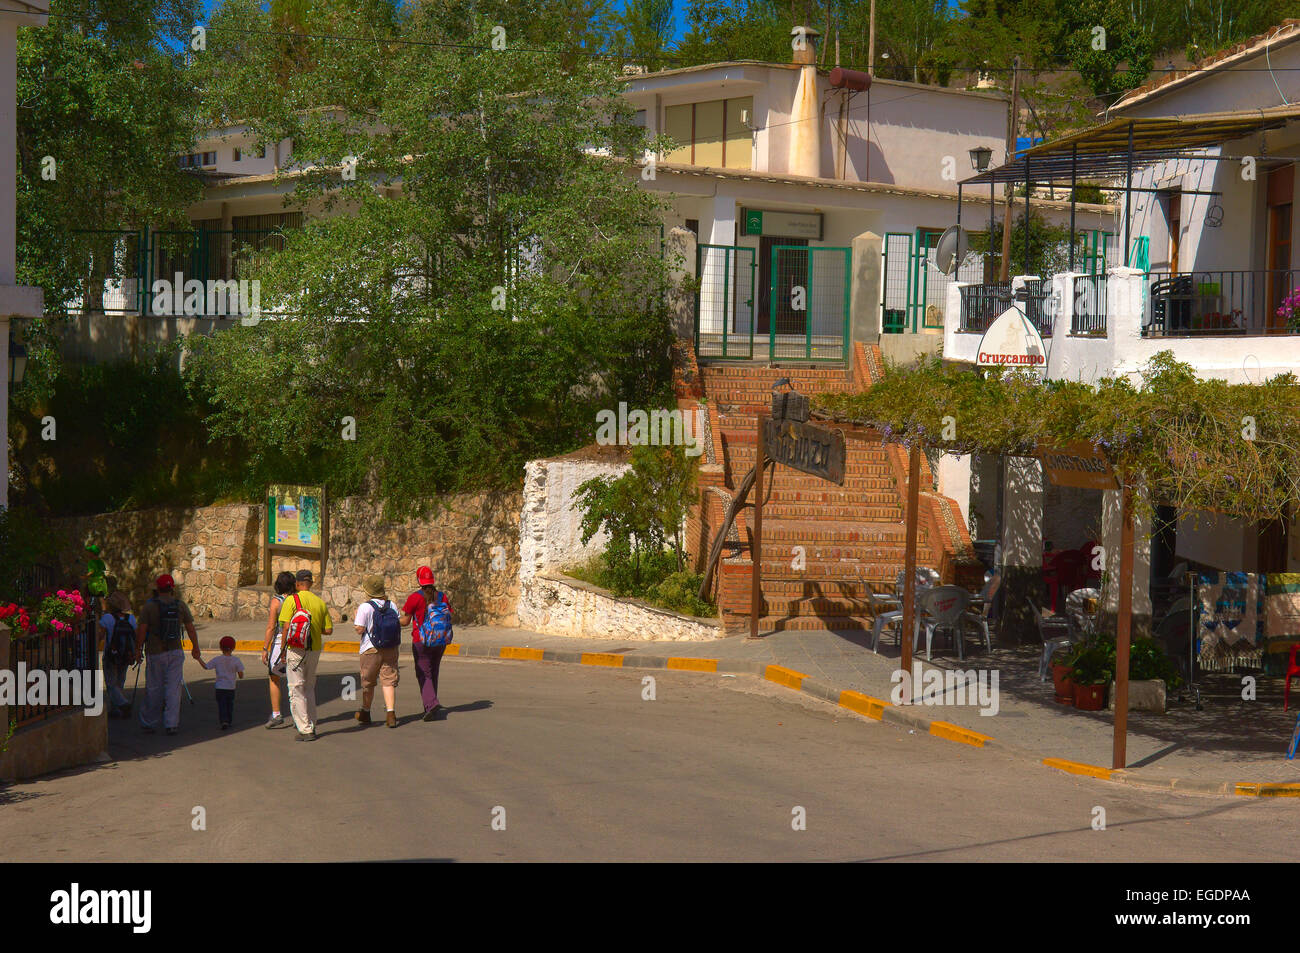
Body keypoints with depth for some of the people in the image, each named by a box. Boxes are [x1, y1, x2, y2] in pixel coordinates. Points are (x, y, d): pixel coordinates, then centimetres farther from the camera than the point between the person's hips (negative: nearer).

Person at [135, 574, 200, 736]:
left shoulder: (149, 606, -7)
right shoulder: (181, 606, 1)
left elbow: (141, 630, -9)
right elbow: (191, 628, 6)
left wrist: (138, 649, 3)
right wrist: (195, 648, 18)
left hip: (155, 653, -2)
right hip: (176, 652, 2)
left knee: (153, 689, 7)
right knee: (173, 689, 3)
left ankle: (148, 723, 16)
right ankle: (171, 724, -2)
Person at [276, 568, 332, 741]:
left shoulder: (292, 600, -7)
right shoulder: (320, 602, 5)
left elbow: (286, 627, -13)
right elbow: (328, 629, 6)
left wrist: (283, 650, -5)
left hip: (296, 649, -5)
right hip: (315, 649, 5)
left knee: (297, 690, 1)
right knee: (309, 687, 20)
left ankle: (305, 730, -3)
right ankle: (311, 725, 23)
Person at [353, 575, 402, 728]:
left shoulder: (365, 607, -14)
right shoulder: (391, 606, 2)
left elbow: (359, 630, -14)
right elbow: (398, 625, 6)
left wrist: (355, 620, 2)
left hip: (371, 649, -3)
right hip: (391, 649, 3)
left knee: (368, 682, 13)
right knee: (388, 681, 2)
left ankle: (365, 713, 28)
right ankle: (391, 714, -12)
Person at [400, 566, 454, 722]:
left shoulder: (415, 598, -10)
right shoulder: (442, 597, 3)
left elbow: (405, 621, -6)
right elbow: (449, 619, 7)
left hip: (421, 642, -5)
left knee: (424, 674, -2)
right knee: (433, 673, 16)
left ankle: (431, 703, -21)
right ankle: (430, 707, 24)